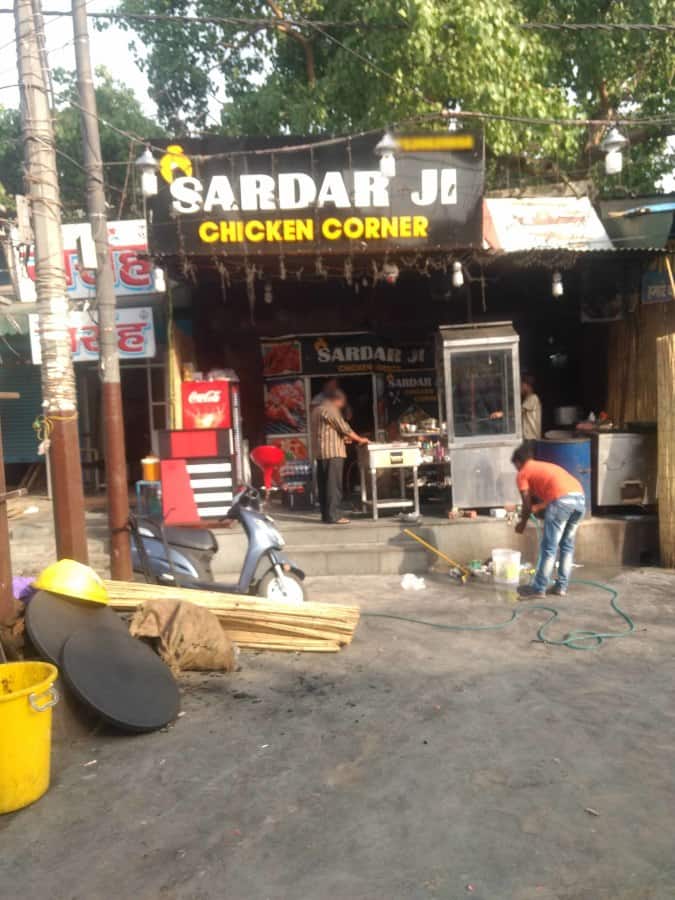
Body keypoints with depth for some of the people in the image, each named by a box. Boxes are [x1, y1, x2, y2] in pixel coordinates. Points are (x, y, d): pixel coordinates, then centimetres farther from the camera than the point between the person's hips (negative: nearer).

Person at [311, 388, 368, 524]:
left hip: (320, 453, 9)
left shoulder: (317, 410, 19)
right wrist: (360, 439, 1)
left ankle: (326, 514, 13)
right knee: (333, 485, -8)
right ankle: (332, 516, -9)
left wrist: (342, 438, 20)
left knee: (324, 485, 10)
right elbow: (344, 428, -10)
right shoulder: (330, 410, -10)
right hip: (332, 452, -9)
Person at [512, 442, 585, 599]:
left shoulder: (522, 474, 15)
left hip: (562, 500, -7)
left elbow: (527, 504, 12)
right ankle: (561, 586, 22)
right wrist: (537, 507, 53)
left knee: (548, 547, 1)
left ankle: (539, 589, 8)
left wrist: (522, 523, 28)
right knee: (567, 545, 18)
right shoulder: (546, 466, 35)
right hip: (579, 497, 7)